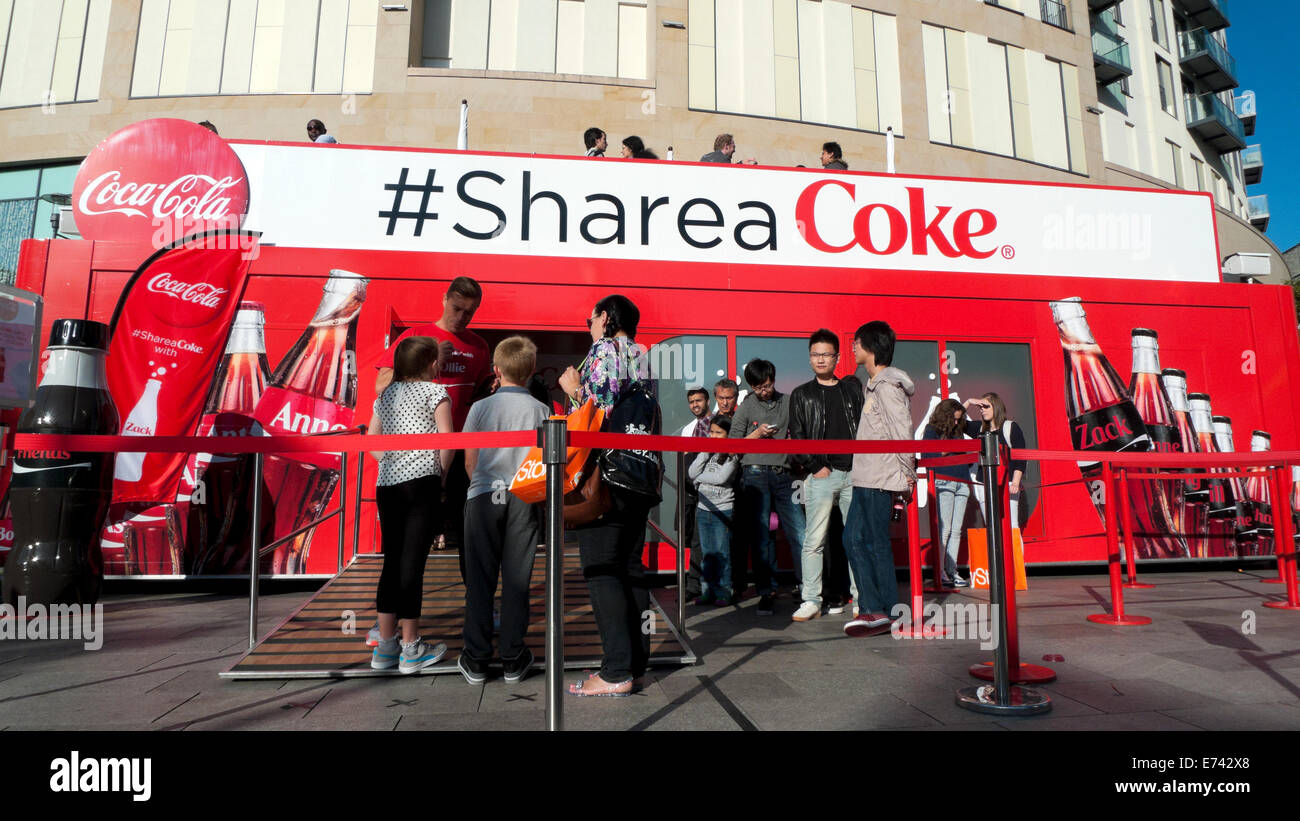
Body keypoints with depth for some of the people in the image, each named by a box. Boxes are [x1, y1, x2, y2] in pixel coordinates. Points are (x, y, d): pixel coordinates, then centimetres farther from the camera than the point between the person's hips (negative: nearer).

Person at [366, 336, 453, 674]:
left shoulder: (385, 395, 18)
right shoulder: (435, 392, 2)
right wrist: (441, 473, 5)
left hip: (386, 484, 5)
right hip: (421, 483, -5)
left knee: (392, 561, 11)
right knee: (412, 563, -3)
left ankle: (385, 646, 16)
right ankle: (411, 648, 4)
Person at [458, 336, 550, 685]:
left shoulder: (480, 407, 0)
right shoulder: (541, 411, 0)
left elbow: (470, 462, 4)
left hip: (483, 497, 0)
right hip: (524, 499, 0)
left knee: (480, 578, 7)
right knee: (517, 578, 6)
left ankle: (476, 659, 15)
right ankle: (513, 658, 14)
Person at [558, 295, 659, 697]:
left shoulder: (604, 349, -4)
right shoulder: (642, 358, 20)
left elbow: (601, 409, -17)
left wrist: (574, 388, 0)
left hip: (609, 470, -9)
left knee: (601, 568, -6)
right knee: (630, 566, 12)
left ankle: (617, 672, -4)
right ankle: (636, 661, 18)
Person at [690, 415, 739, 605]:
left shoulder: (732, 454, -5)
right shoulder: (707, 452, 11)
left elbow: (721, 477, -17)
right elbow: (692, 473, 0)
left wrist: (700, 478, -3)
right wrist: (705, 451, -5)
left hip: (723, 510, -5)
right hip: (703, 509, 5)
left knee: (722, 553, -2)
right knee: (707, 553, 9)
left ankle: (723, 593, 5)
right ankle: (707, 591, 15)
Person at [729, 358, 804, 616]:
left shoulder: (788, 402, 12)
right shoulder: (745, 407, 8)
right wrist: (756, 434, -5)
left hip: (784, 475, 1)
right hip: (756, 475, -1)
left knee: (799, 533, -4)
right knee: (761, 535, -1)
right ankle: (766, 590, 6)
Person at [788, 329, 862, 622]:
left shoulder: (852, 388, 14)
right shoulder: (801, 395, 9)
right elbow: (796, 438, 3)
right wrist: (816, 466, -6)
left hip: (854, 474, 2)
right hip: (820, 476, -2)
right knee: (814, 541, -4)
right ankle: (811, 601, 2)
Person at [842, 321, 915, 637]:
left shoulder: (887, 386, -13)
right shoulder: (872, 384, 18)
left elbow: (901, 431, -17)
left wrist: (907, 474, -14)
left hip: (879, 478, -10)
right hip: (866, 478, 10)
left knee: (877, 543, -3)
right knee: (853, 539, 10)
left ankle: (893, 614, 9)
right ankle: (871, 608, 16)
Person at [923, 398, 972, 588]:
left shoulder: (958, 431, 22)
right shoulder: (932, 430, 4)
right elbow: (927, 455, -8)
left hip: (961, 483, 6)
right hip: (943, 482, -6)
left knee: (956, 530, 4)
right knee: (944, 528, -10)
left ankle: (952, 571, 7)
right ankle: (939, 572, -6)